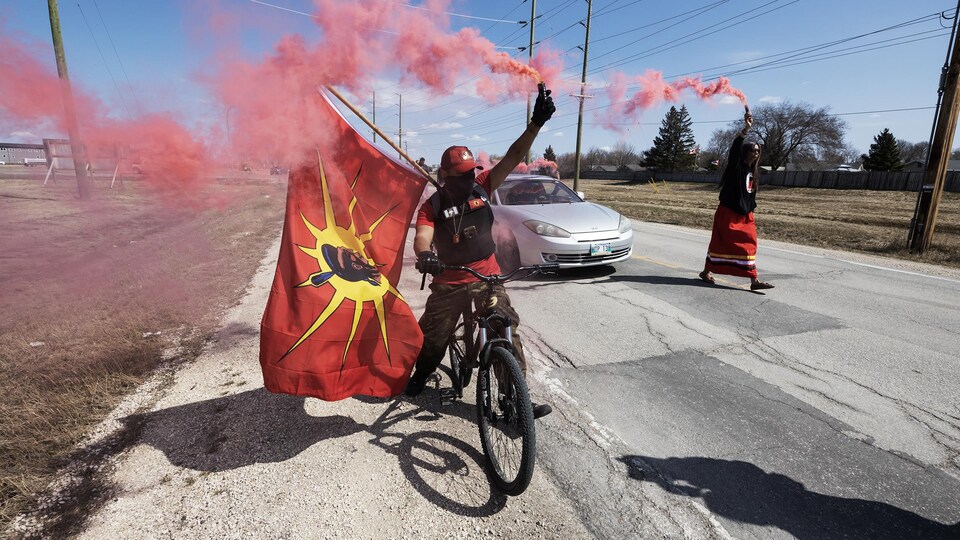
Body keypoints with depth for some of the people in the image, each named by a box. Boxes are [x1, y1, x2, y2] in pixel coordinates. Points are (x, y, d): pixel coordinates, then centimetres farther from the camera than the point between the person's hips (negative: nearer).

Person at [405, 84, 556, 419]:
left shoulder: (480, 187, -1)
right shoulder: (432, 206, -7)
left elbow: (513, 158, -8)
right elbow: (422, 238, -23)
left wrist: (536, 122, -18)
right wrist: (425, 255, -47)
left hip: (487, 277, 1)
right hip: (449, 283, -1)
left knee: (506, 332, -6)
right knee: (433, 336, 12)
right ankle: (421, 374, 44)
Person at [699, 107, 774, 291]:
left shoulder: (752, 171, 12)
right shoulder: (736, 166, -7)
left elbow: (750, 194, 18)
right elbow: (735, 147, -25)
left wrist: (750, 210, 17)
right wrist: (746, 128, -36)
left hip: (745, 214, 7)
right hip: (728, 213, -7)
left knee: (749, 244, 3)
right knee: (721, 242, 1)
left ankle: (754, 280, 4)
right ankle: (706, 271, 18)